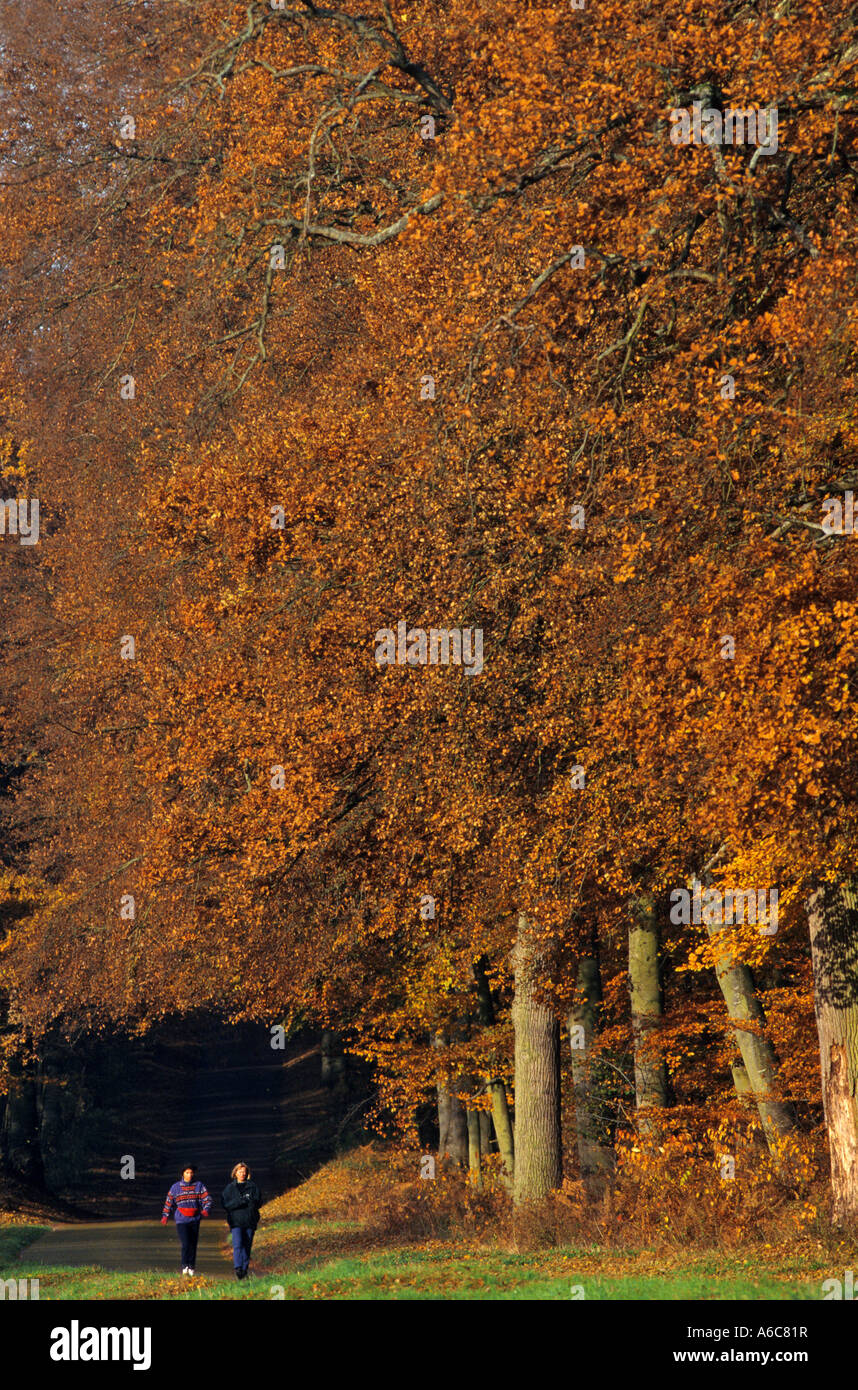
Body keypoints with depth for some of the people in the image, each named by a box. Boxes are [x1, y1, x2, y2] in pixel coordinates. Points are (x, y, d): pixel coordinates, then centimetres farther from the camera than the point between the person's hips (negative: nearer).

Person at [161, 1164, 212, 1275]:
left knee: (193, 1244, 5)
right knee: (186, 1244, -14)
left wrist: (206, 1209, -18)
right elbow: (169, 1202, 14)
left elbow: (207, 1199, 0)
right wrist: (165, 1216, 11)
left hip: (195, 1220, 2)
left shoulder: (199, 1186, 5)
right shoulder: (176, 1187, 5)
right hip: (181, 1220, -2)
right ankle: (184, 1266, -3)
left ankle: (191, 1267, 15)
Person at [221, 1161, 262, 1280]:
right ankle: (238, 1269, -23)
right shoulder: (230, 1188, 6)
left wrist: (247, 1201, -13)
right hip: (236, 1221, -2)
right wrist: (238, 1203, -16)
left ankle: (245, 1269, 13)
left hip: (250, 1221, 2)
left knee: (247, 1245, 4)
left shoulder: (252, 1187, 8)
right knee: (237, 1244, -16)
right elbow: (224, 1204, 0)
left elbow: (259, 1202, 5)